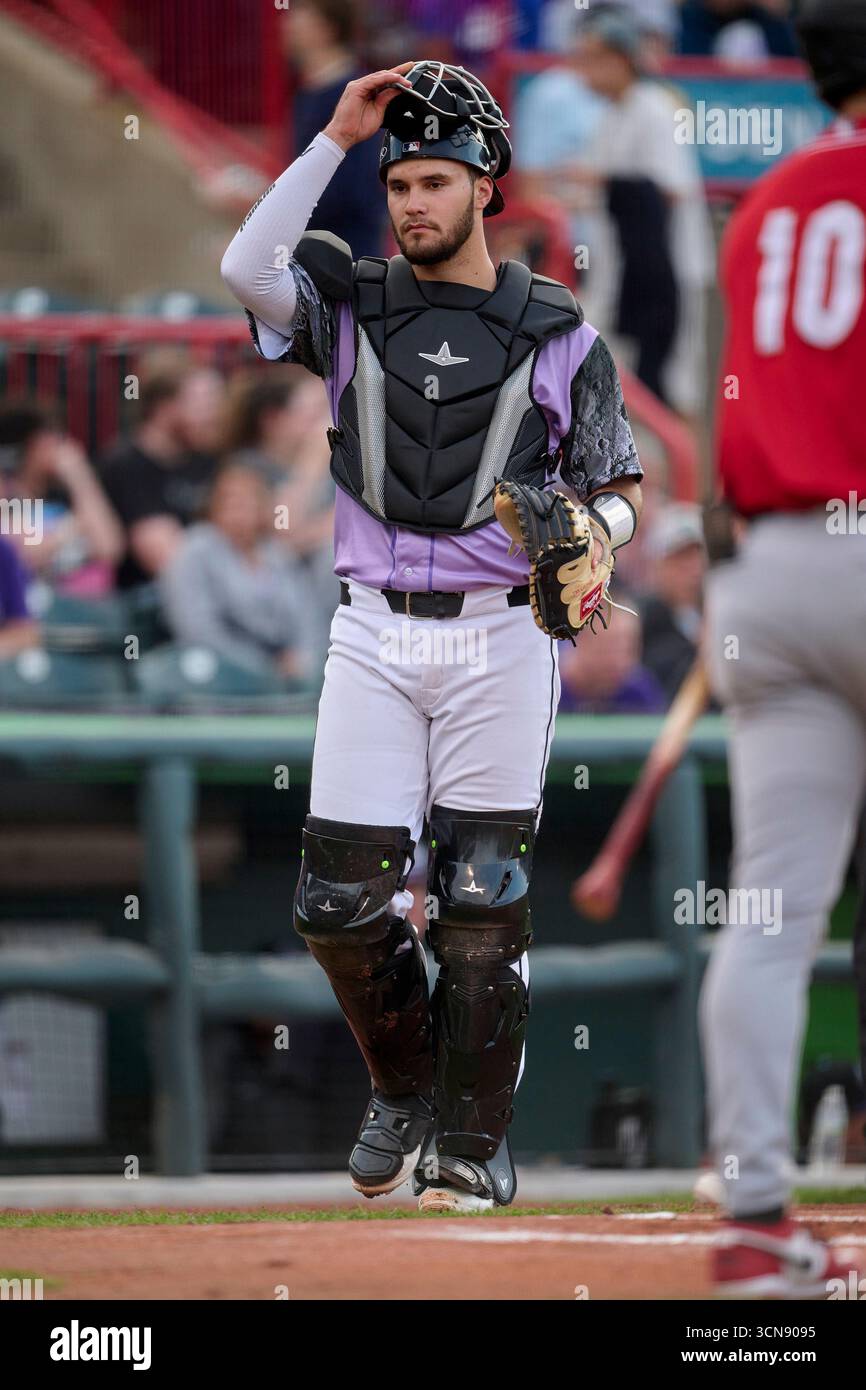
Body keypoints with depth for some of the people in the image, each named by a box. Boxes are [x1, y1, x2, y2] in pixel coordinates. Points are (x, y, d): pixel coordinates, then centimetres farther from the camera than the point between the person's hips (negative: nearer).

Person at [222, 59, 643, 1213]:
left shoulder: (556, 333, 3)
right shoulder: (351, 307, 6)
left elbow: (619, 494, 6)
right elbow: (248, 269, -15)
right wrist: (338, 137, -15)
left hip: (500, 638, -2)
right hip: (375, 634, 2)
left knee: (482, 904, -3)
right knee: (341, 901, -1)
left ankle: (473, 1150, 7)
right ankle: (405, 1090, 24)